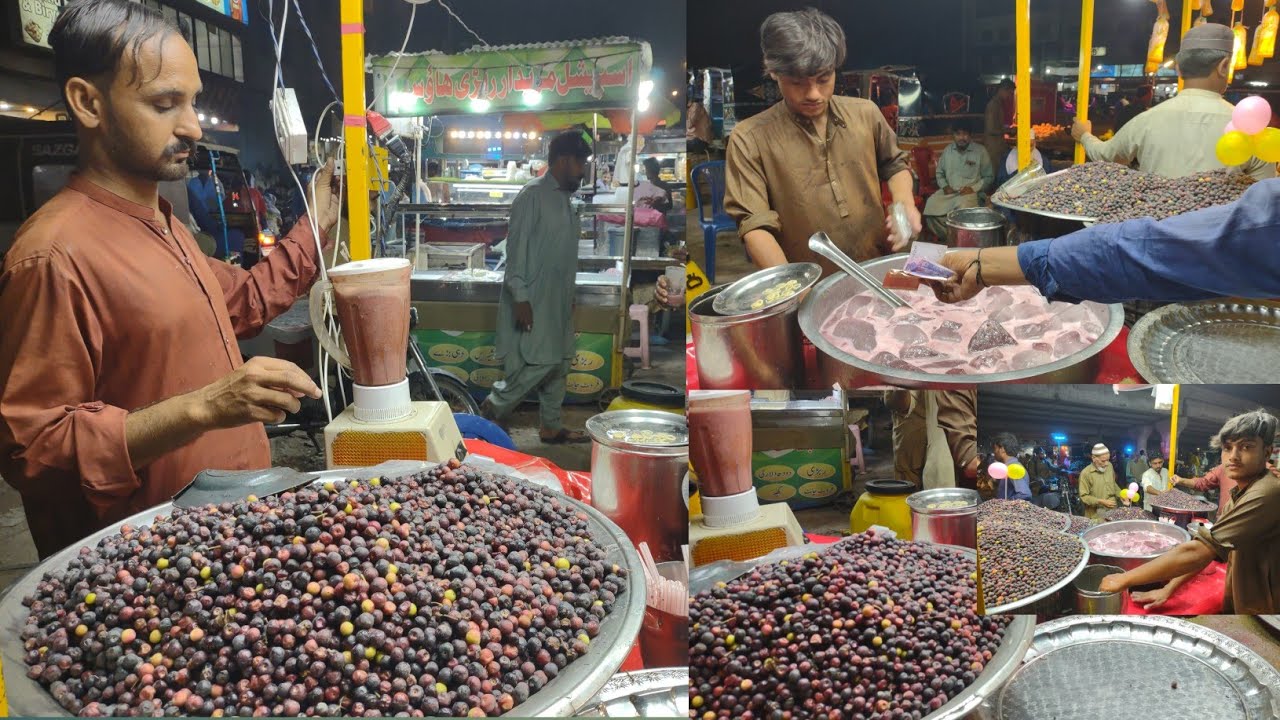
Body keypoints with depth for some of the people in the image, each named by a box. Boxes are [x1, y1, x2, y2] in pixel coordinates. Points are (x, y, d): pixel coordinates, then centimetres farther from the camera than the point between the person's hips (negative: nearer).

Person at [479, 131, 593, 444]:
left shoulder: (565, 199, 13)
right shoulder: (533, 195, -13)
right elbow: (516, 247, -17)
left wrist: (570, 296, 18)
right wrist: (520, 297, -21)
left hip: (558, 297, 9)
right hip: (534, 298, -9)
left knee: (558, 362, 10)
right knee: (541, 361, -9)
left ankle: (552, 426, 18)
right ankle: (494, 406, 9)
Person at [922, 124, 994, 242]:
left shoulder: (980, 151, 0)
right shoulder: (948, 150, 11)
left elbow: (989, 177, 2)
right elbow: (939, 173, 19)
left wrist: (974, 188, -12)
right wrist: (945, 186, 0)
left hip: (971, 192, -4)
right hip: (949, 191, 4)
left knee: (964, 206, -37)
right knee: (931, 205, -24)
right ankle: (945, 237, -8)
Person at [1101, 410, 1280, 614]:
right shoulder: (1240, 495, 9)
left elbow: (1196, 552, -28)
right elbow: (1208, 548, 13)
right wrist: (1168, 589, 3)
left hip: (1261, 610, -8)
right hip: (1238, 606, 8)